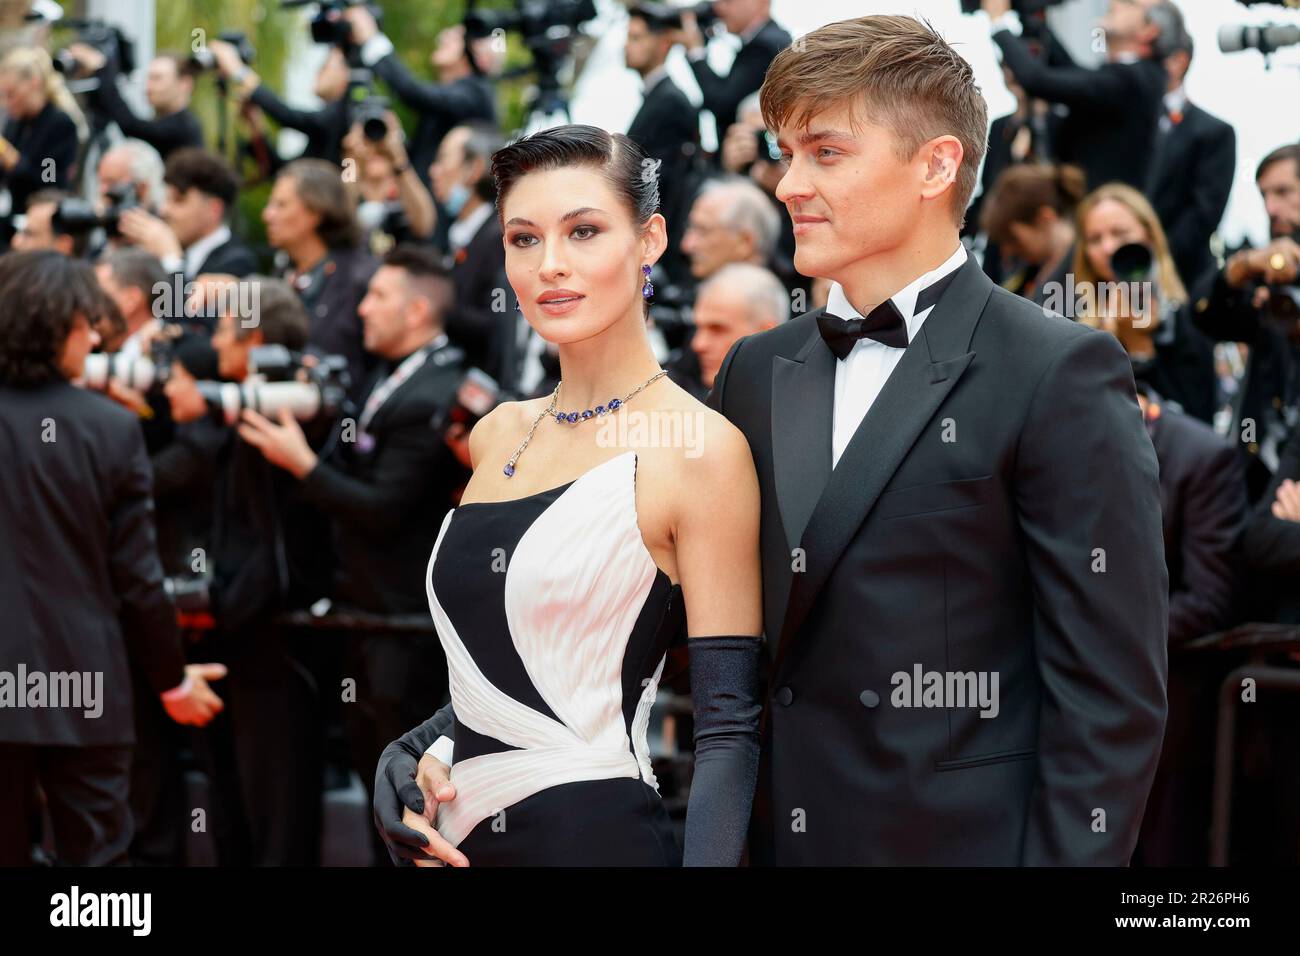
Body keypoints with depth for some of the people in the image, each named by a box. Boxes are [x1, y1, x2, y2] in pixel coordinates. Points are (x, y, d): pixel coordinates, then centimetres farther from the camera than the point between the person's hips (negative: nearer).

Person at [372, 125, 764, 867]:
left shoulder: (699, 447, -11)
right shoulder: (499, 434, 9)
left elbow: (729, 727, -12)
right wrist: (403, 760, 1)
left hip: (596, 834, -6)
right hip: (461, 837, 6)